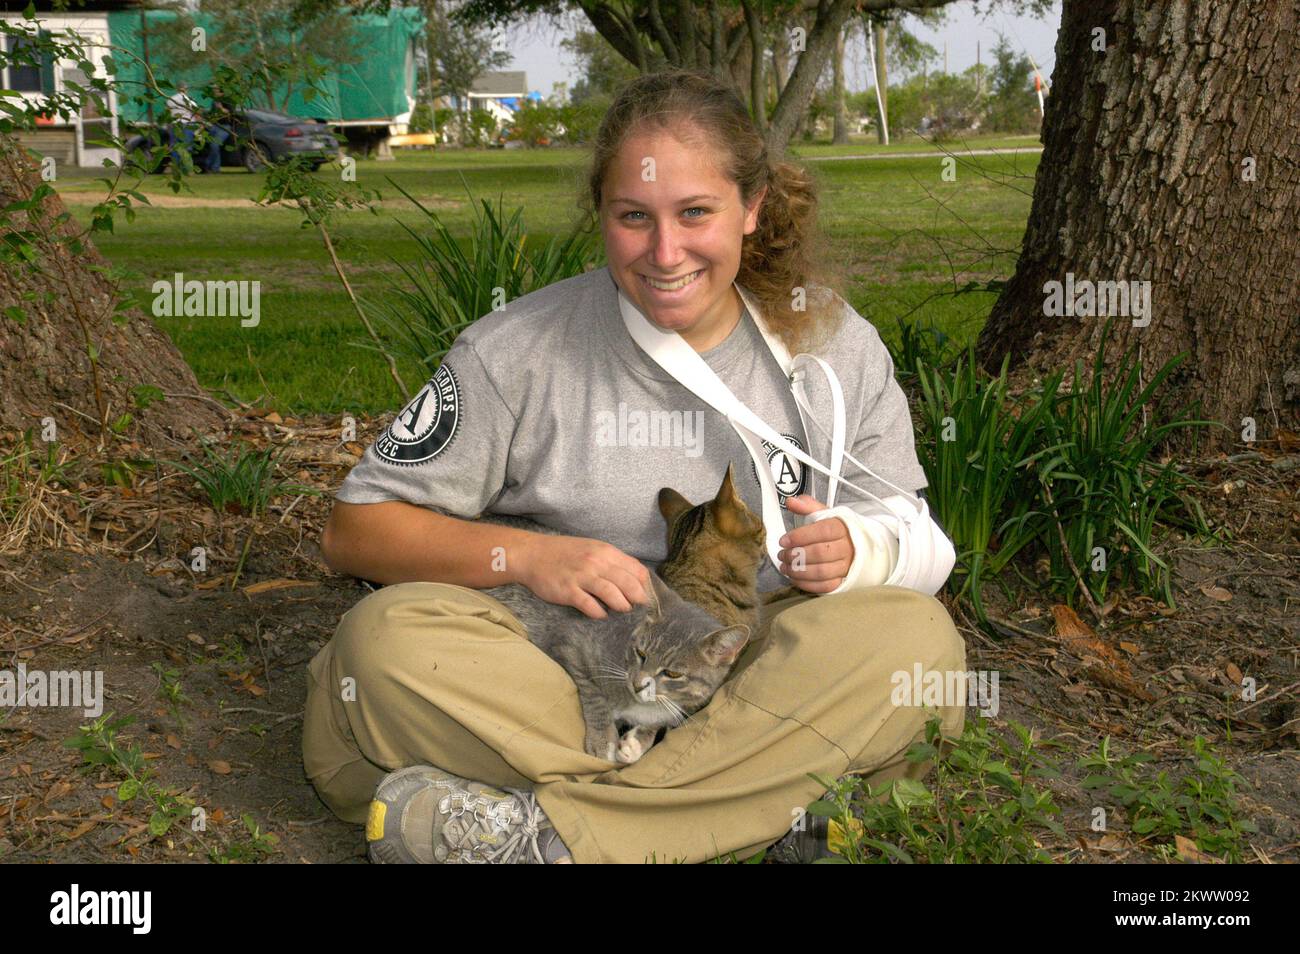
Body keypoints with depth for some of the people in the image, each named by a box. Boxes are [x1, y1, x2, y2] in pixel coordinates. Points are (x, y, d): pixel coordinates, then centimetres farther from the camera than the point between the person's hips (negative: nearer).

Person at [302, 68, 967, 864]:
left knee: (914, 635, -27)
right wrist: (525, 556, -18)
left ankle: (546, 830, -31)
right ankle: (758, 813, -29)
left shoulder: (836, 345, 3)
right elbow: (353, 531, -2)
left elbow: (914, 542, 8)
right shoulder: (517, 351, -3)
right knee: (387, 639, -28)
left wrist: (856, 551, -16)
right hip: (555, 678, -1)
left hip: (746, 693, 2)